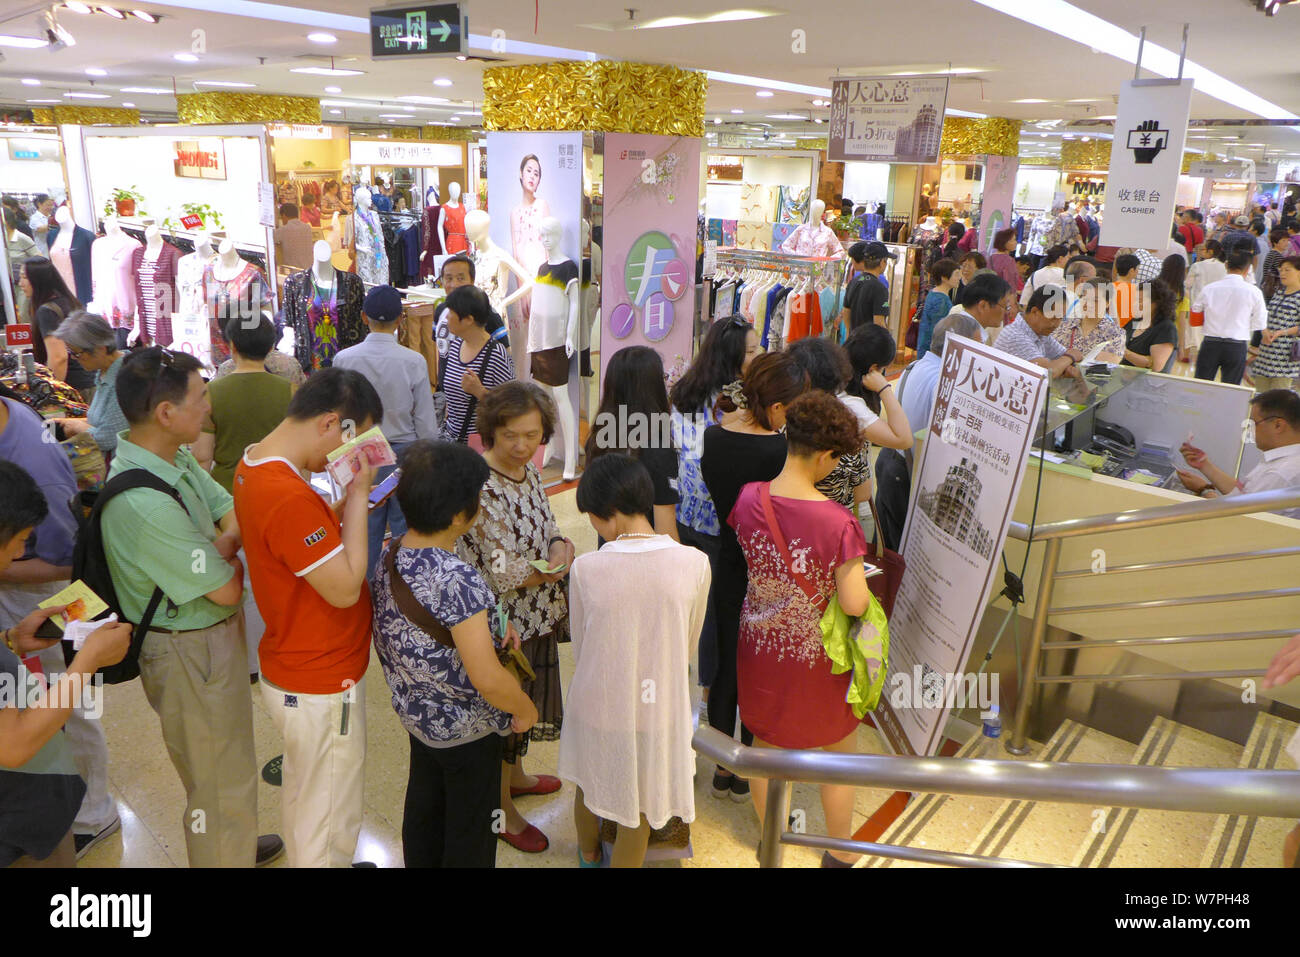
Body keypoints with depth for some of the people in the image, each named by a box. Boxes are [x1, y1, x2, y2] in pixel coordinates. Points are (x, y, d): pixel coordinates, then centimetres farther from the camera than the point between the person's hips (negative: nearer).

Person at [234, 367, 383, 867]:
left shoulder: (254, 465, 0)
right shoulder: (290, 498, -31)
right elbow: (345, 588, -26)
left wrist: (347, 494, -4)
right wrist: (358, 494, -22)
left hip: (289, 672, 10)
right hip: (322, 689, -10)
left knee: (301, 791, 28)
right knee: (330, 824, 10)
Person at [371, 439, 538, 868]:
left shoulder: (392, 554, -9)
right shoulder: (457, 579, -36)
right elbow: (488, 679, -33)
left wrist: (486, 623, 1)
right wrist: (525, 710, -15)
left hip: (415, 712, 8)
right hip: (465, 728, -8)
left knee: (424, 806, 29)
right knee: (469, 831, 16)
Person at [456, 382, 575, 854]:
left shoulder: (528, 470, -1)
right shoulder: (481, 487, -27)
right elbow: (504, 573, -27)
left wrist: (561, 544, -12)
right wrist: (557, 564, -13)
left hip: (539, 618, 8)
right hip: (505, 624, -8)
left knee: (526, 701, 26)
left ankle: (514, 775, 51)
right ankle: (502, 808, 32)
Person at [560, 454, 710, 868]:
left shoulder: (586, 568, -20)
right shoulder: (694, 563, -18)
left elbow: (581, 651, -6)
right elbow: (688, 644, -5)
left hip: (597, 707, 1)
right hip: (657, 712, -1)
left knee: (589, 784, 31)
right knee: (638, 808, 23)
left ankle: (588, 855, 58)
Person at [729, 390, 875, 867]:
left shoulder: (748, 499, -15)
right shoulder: (836, 521, -28)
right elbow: (855, 604, -23)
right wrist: (860, 579, -4)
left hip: (760, 645, 4)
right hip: (815, 655, -4)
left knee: (767, 744, 25)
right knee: (840, 754, 22)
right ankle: (840, 852, 40)